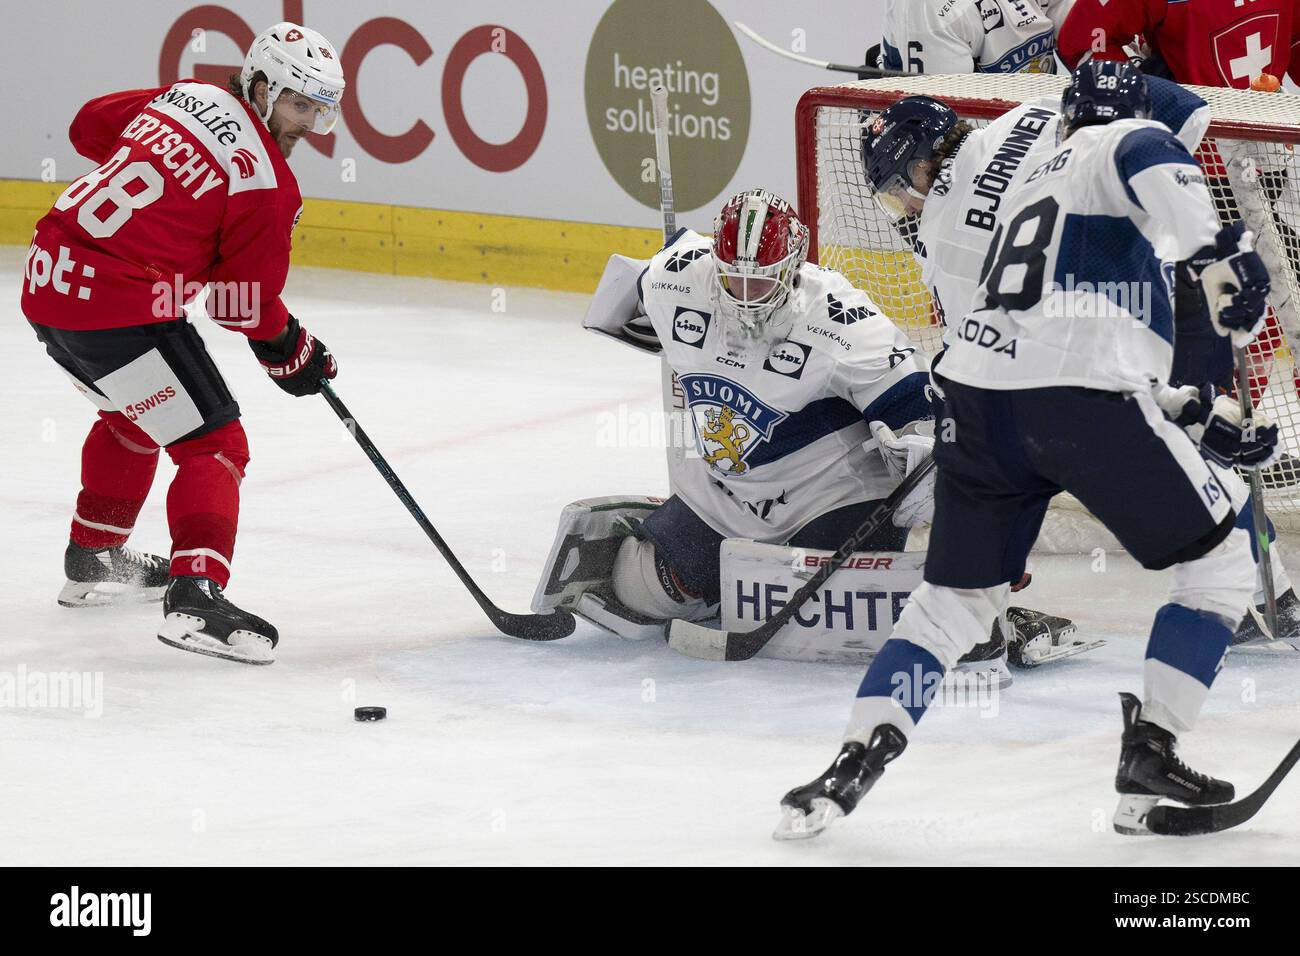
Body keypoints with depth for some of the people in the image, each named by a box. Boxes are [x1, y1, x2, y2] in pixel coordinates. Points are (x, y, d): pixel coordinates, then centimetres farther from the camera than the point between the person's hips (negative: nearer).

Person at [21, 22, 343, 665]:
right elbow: (248, 302, -7)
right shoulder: (265, 183, -12)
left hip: (50, 275, 9)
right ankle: (195, 595, -23)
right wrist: (291, 353, 11)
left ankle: (94, 561, 47)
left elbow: (91, 126, 25)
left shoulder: (184, 98, 9)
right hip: (118, 307, -9)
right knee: (214, 445, -6)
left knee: (133, 414, 33)